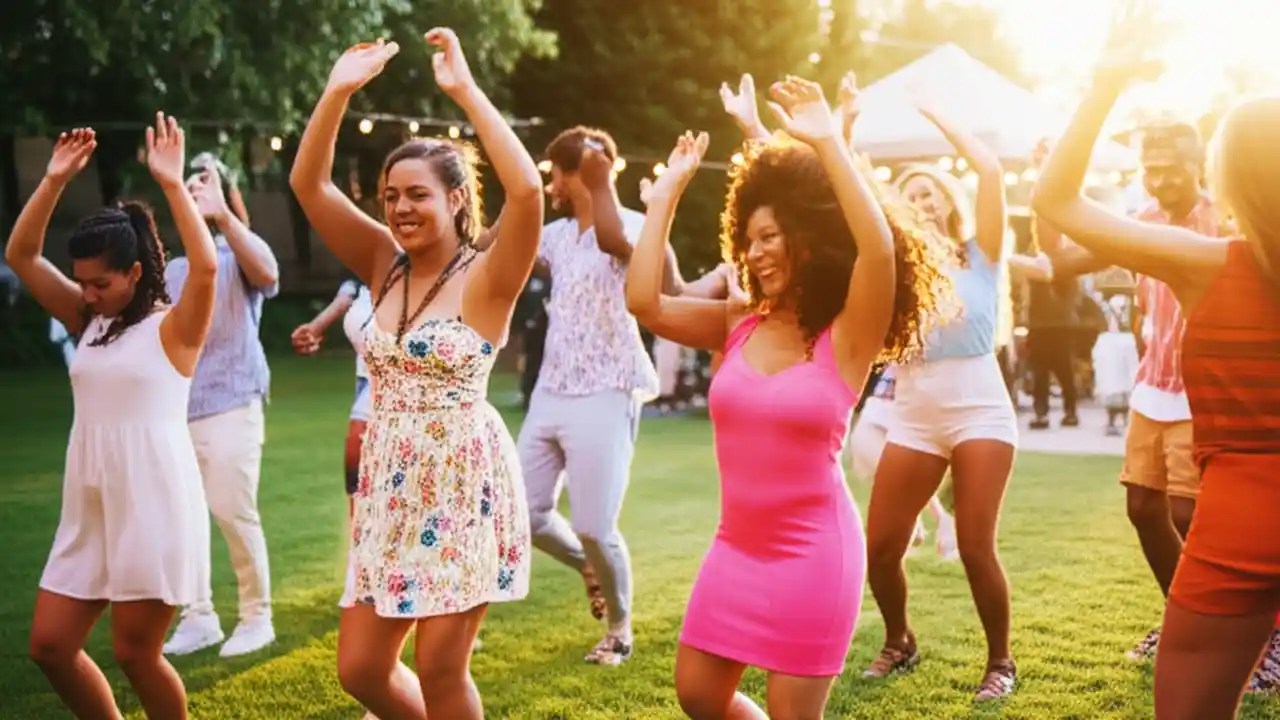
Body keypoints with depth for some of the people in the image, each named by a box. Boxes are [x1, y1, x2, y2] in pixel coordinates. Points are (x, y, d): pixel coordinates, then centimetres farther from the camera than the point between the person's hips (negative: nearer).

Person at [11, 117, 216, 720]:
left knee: (134, 652, 0)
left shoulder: (172, 327, -6)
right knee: (50, 645, 8)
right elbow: (20, 256, 9)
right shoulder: (89, 322, 11)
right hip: (89, 507, 7)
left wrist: (172, 183, -24)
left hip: (154, 502, -7)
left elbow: (206, 266, -25)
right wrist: (55, 180, 1)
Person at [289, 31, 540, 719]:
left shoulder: (486, 278, -9)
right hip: (390, 489, 6)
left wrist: (465, 90, -23)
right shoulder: (384, 264, 7)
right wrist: (338, 91, -8)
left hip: (463, 485, -6)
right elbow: (308, 184, 2)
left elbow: (527, 188, -26)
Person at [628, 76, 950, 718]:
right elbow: (644, 302, -7)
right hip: (736, 544, 6)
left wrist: (827, 143, -28)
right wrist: (669, 188, -2)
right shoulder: (738, 326, 2)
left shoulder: (847, 337, -11)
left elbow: (878, 248, -29)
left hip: (811, 550, -5)